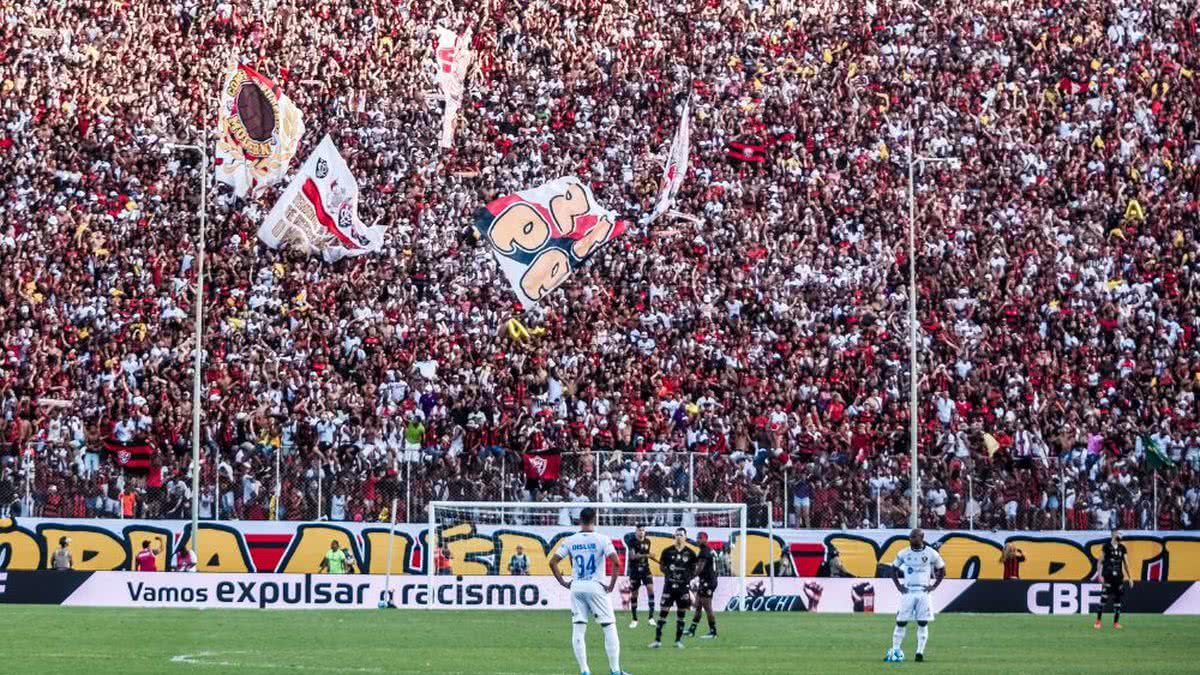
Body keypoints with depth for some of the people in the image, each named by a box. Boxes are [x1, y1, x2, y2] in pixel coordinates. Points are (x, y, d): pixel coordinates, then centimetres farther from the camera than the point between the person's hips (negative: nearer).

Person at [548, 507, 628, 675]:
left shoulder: (570, 541, 2)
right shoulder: (602, 540, -7)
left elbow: (553, 562, 0)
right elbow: (615, 562, -17)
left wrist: (563, 583, 6)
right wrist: (612, 585, -8)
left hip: (576, 587, 3)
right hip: (596, 586, -3)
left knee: (578, 629, 7)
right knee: (609, 628, 5)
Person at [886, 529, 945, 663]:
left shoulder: (931, 554, -1)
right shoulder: (903, 553, 2)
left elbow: (941, 571, 9)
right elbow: (894, 570, 13)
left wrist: (934, 586, -2)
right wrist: (898, 586, 1)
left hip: (924, 592, -1)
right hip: (908, 592, 1)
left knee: (923, 624, -1)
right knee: (901, 622, -1)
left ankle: (920, 652, 3)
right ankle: (894, 651, 5)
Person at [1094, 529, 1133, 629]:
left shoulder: (1122, 548, 11)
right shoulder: (1106, 546, -2)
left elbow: (1126, 563, 14)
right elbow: (1100, 561, -2)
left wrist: (1130, 577, 11)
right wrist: (1100, 574, -10)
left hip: (1119, 577, 4)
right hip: (1108, 576, -4)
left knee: (1118, 599, 4)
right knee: (1104, 598, -10)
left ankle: (1116, 622, 9)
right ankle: (1098, 621, -2)